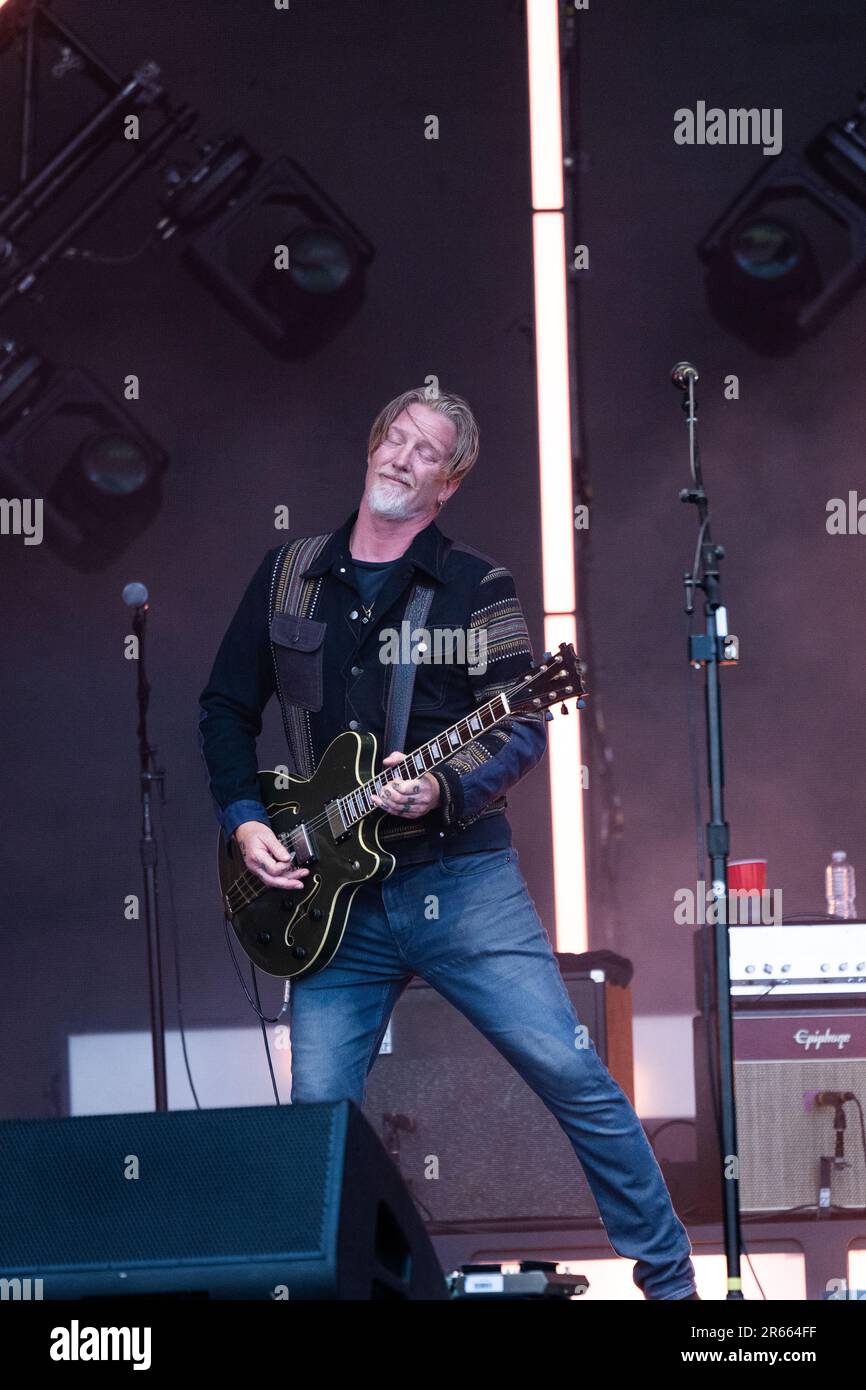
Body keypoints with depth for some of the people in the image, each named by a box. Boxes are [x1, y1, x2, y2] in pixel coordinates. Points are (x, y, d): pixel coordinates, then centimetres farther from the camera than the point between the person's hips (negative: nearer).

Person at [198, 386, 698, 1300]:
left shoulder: (475, 588, 1)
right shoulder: (289, 574, 11)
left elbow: (523, 728, -6)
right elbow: (226, 707, 17)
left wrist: (444, 788, -23)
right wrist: (244, 821, 4)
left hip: (460, 883, -3)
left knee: (573, 1076, -6)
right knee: (317, 1112, -1)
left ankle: (669, 1277, 5)